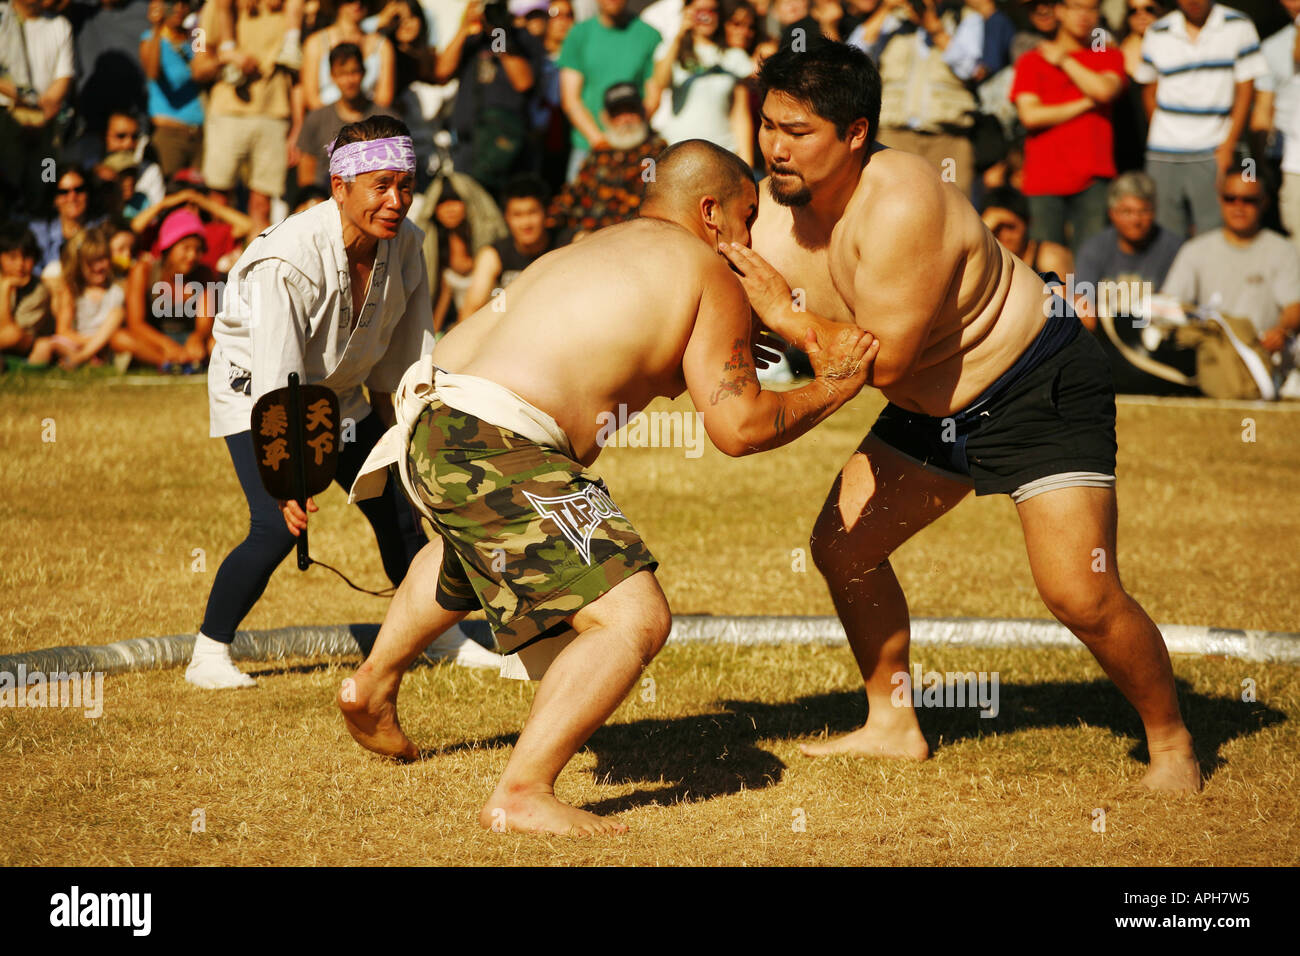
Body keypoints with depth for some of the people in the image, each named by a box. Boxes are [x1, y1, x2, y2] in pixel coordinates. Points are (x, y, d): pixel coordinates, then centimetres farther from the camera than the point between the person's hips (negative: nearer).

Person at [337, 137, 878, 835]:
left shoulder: (590, 250, 28)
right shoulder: (708, 274, 3)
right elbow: (738, 426, -2)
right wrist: (831, 388, 13)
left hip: (434, 426, 10)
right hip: (500, 453, -10)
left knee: (471, 554, 42)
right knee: (633, 618, -12)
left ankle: (372, 686, 57)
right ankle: (522, 795, -19)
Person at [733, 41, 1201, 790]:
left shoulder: (900, 204, -32)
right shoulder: (779, 205, -7)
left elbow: (884, 361, -31)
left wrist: (785, 314, -27)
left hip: (1043, 389, -9)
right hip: (936, 408, 9)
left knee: (1080, 593, -18)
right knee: (843, 546, 9)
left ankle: (1172, 742, 3)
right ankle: (894, 726, 26)